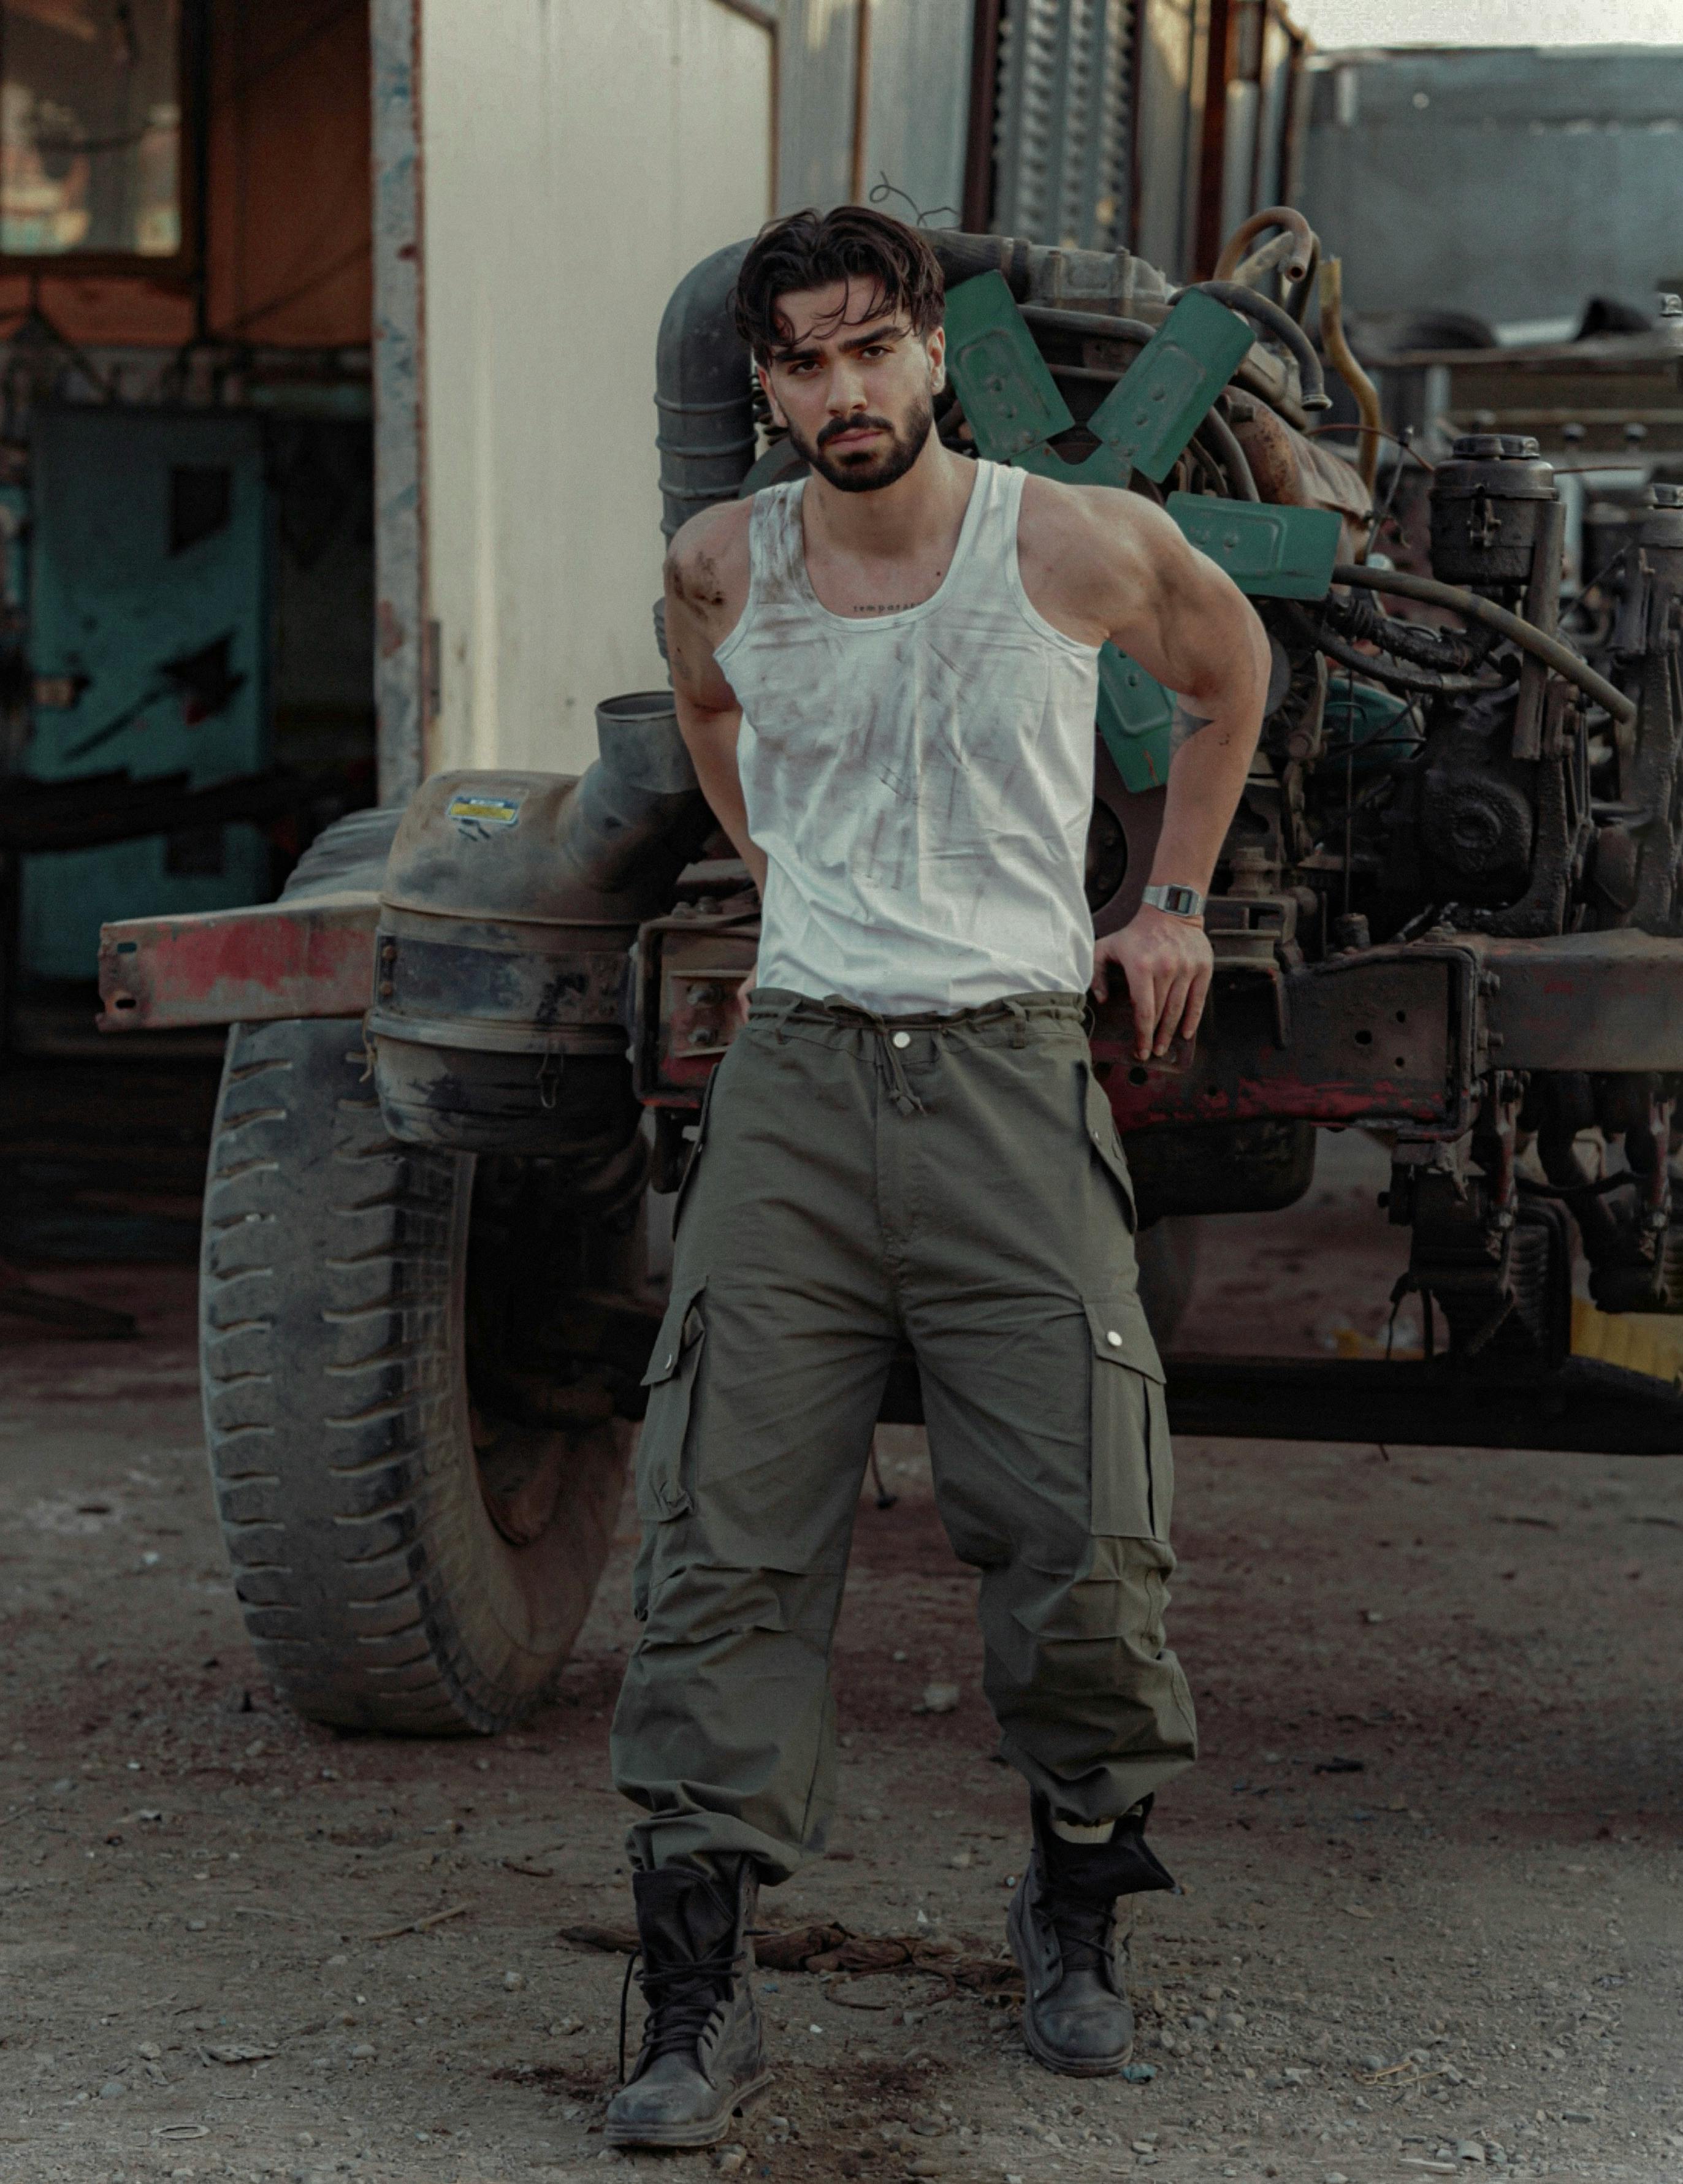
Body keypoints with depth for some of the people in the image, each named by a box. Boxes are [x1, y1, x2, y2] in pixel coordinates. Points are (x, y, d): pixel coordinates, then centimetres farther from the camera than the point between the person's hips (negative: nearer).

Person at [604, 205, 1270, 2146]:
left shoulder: (1079, 547, -3)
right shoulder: (720, 566, 4)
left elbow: (1227, 665, 19)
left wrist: (1172, 904, 18)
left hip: (1011, 1070, -1)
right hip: (797, 1068, 2)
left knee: (1080, 1536, -7)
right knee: (726, 1534, -7)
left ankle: (1076, 1911, 18)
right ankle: (697, 1998, -4)